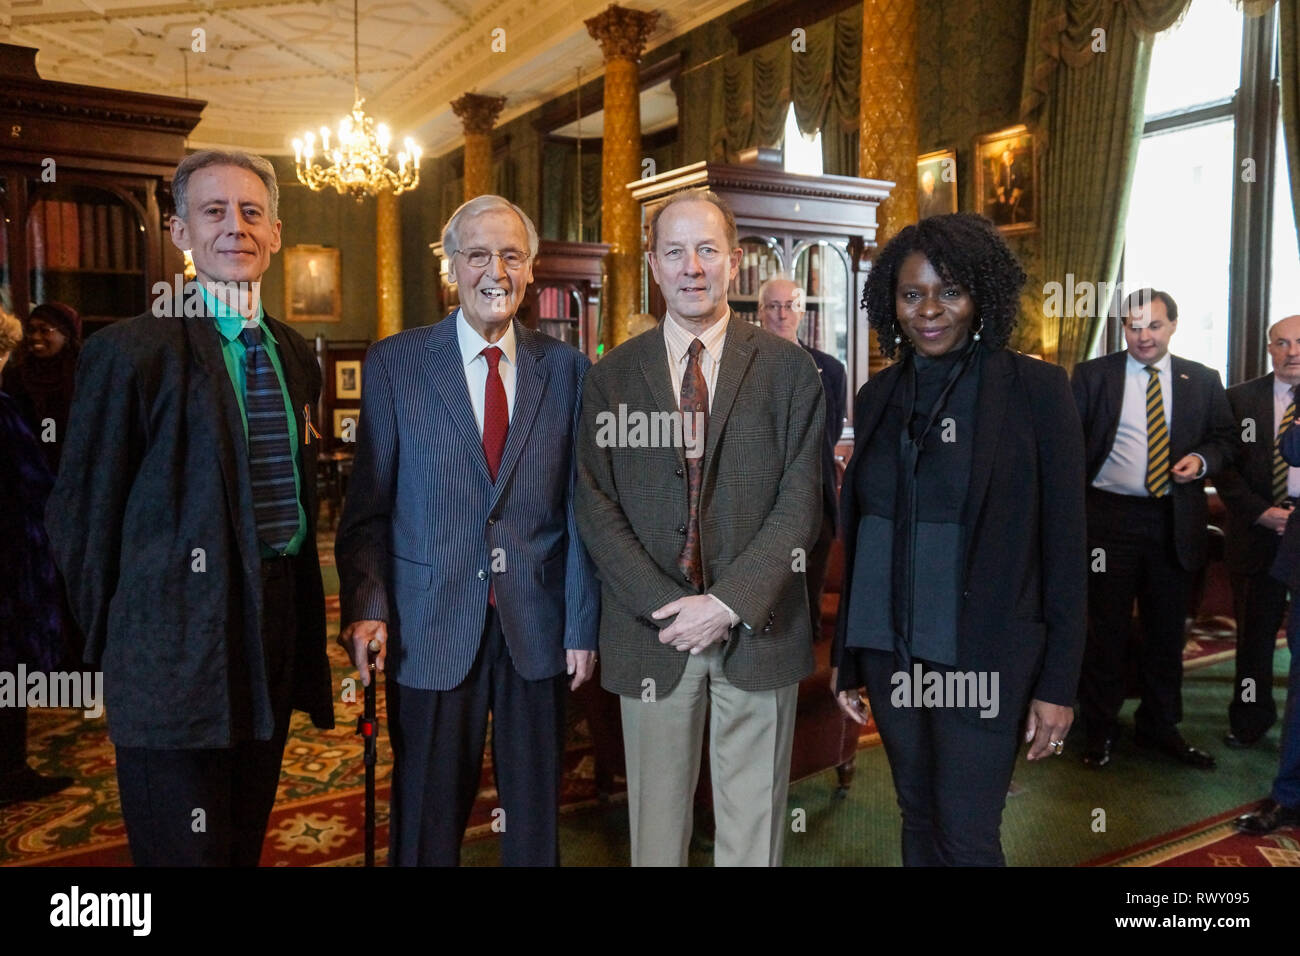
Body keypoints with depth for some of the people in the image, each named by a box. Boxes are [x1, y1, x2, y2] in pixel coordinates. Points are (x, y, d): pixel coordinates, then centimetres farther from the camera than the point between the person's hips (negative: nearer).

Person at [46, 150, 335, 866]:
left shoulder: (294, 355, 10)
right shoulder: (130, 351, -11)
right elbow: (82, 512, -7)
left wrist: (305, 624, 15)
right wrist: (113, 641, 0)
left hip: (276, 641, 6)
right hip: (178, 655, -6)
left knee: (246, 846, 20)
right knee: (186, 851, 6)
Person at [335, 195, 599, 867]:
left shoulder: (567, 369, 3)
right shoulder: (394, 363, 0)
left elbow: (580, 507, 2)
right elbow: (367, 506, -1)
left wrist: (583, 623, 0)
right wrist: (366, 609, -11)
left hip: (536, 627, 1)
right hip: (430, 629, -1)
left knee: (536, 817, 16)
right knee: (427, 821, 14)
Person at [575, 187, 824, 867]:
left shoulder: (788, 369, 2)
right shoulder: (612, 375, 5)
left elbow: (801, 501, -4)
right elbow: (595, 505, 0)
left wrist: (730, 603, -14)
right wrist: (664, 607, -11)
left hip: (757, 631, 0)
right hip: (651, 632, 1)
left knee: (753, 827, 13)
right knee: (655, 825, 13)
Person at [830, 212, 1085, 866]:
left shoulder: (1035, 389, -7)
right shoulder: (877, 396, 5)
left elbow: (1063, 545, -7)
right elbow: (858, 534, 10)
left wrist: (1058, 684, -9)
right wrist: (844, 654, 11)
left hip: (981, 653, -4)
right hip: (888, 647, 4)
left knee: (966, 836, 2)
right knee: (918, 816, 15)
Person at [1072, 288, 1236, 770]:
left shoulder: (1202, 380, 8)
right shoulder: (1092, 375, 1)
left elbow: (1225, 437, 14)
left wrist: (1202, 459, -9)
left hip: (1174, 522, 3)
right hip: (1110, 517, -2)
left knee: (1166, 630, 13)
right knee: (1106, 629, 4)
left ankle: (1160, 726, 28)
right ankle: (1099, 730, 18)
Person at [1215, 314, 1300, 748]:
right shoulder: (1240, 398, 4)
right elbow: (1224, 467, 1)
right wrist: (1261, 512, -10)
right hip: (1258, 531, 0)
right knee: (1255, 631, 10)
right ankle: (1251, 719, 27)